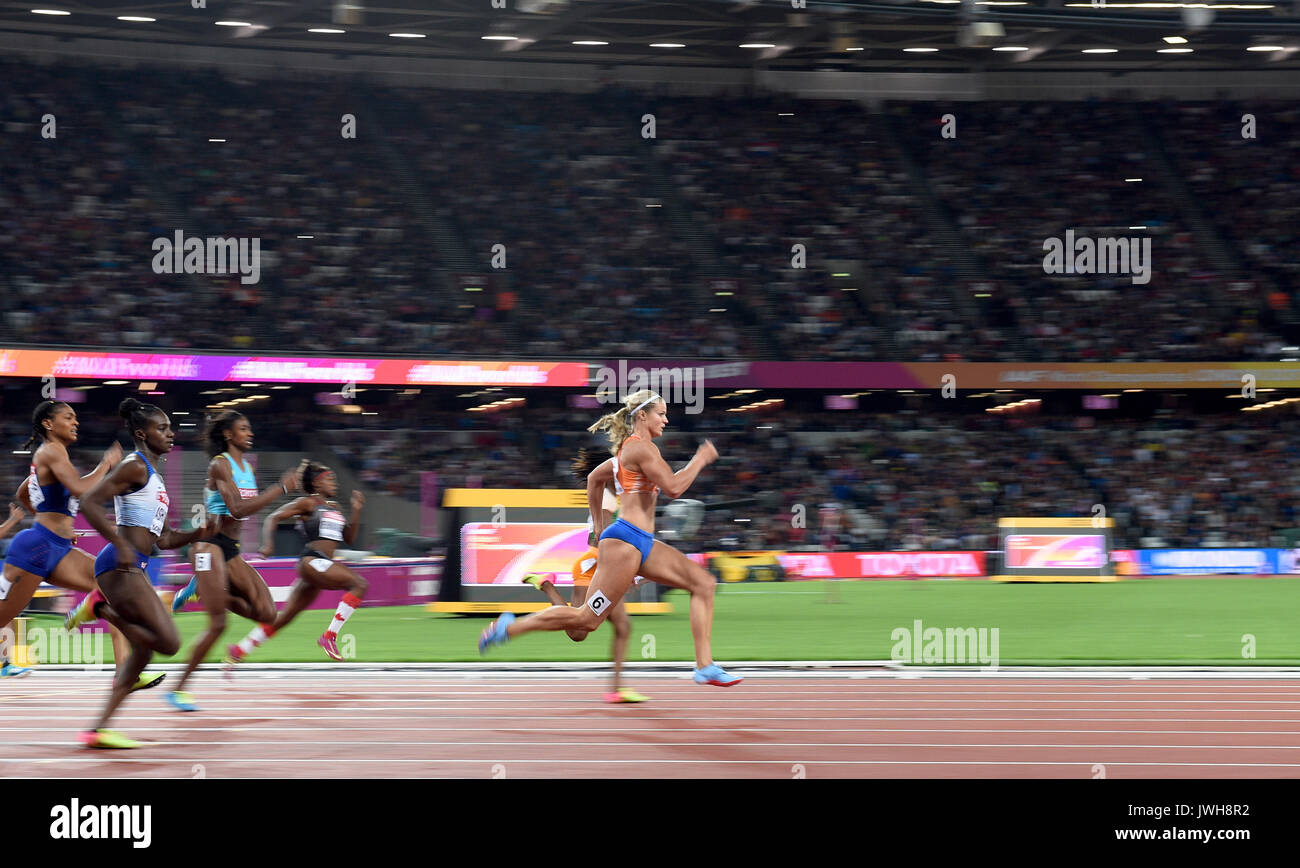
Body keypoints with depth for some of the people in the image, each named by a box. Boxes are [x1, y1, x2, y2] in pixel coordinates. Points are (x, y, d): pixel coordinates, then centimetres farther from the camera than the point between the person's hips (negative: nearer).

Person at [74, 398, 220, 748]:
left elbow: (162, 539, 24)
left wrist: (198, 533, 8)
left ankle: (99, 729, 9)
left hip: (136, 568, 10)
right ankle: (102, 608, -2)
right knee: (169, 642, -15)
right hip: (121, 566, -10)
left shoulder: (154, 476, 22)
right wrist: (121, 544, -22)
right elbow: (89, 503, -18)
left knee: (144, 650, 9)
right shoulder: (135, 466, -7)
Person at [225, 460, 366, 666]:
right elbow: (273, 518, -2)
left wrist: (357, 510, 12)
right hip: (312, 561, -8)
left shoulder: (335, 508, 22)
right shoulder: (308, 503, 0)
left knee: (285, 617, 9)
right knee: (359, 584, -22)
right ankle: (330, 636, -24)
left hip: (324, 565, 8)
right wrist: (268, 544, -16)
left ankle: (239, 650, 16)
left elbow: (349, 538, 22)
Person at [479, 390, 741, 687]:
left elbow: (594, 479, 29)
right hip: (626, 541, -11)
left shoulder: (630, 446, 18)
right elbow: (673, 487, -23)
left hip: (644, 543, 11)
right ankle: (508, 627, 4)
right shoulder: (642, 447, -12)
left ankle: (705, 667, 1)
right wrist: (700, 459, -10)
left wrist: (599, 529, 33)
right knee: (587, 619, -7)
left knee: (704, 583, 3)